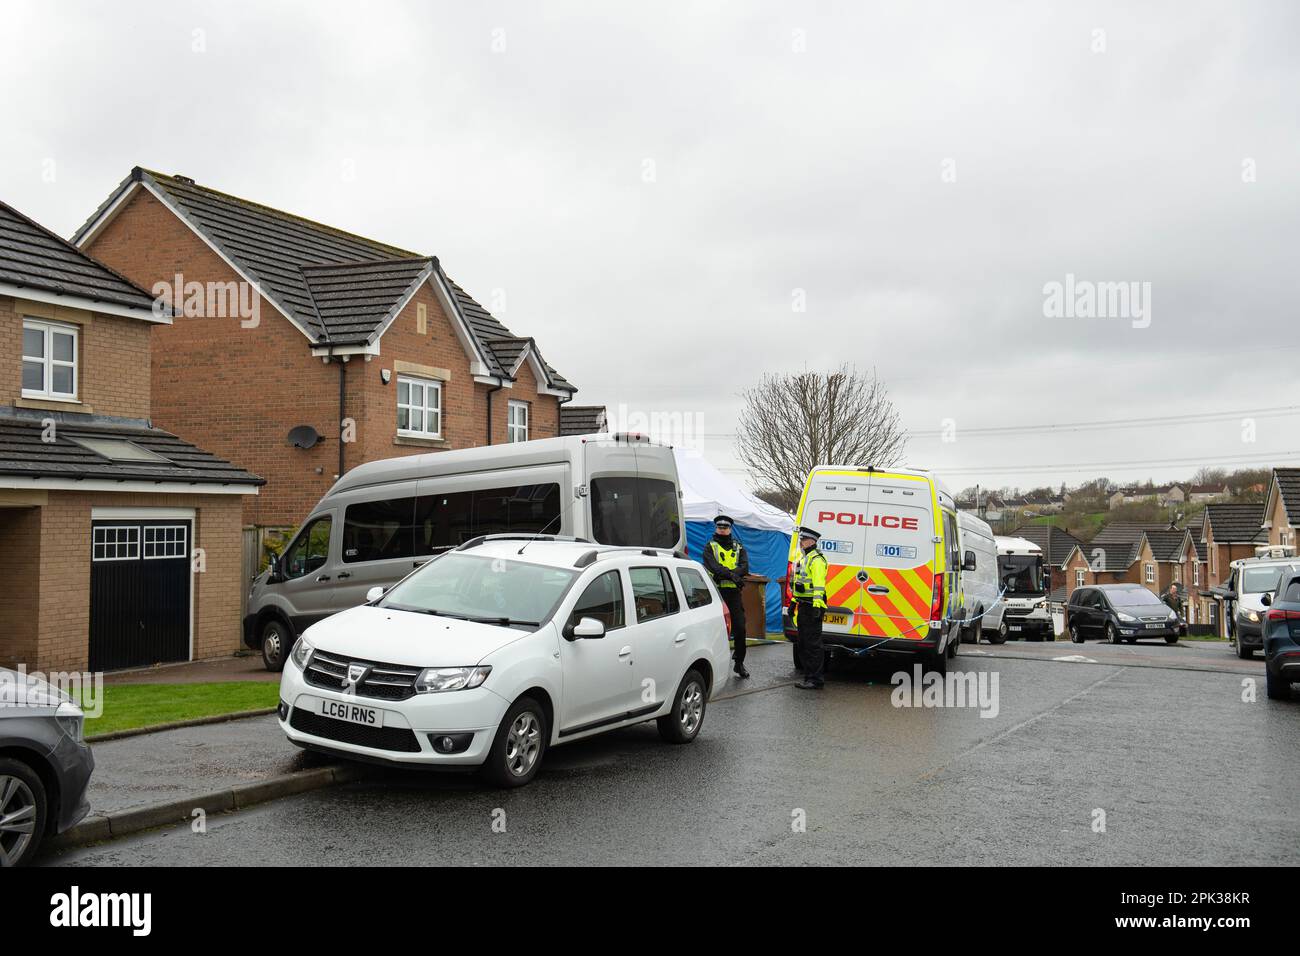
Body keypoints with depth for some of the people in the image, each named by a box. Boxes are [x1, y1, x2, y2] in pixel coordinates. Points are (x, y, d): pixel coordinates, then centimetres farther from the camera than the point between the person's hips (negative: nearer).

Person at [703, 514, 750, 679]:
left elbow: (745, 567, -1)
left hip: (734, 592, 2)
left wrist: (724, 573, -17)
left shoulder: (738, 547, 16)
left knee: (740, 628, 0)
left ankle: (739, 663, 11)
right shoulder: (710, 546, 7)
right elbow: (713, 566, -13)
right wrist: (731, 575, -28)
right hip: (716, 591, -2)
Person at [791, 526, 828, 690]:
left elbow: (819, 584, -22)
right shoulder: (803, 558, 20)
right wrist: (795, 602, 27)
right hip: (803, 606, 11)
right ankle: (809, 676, 21)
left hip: (812, 607, -11)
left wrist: (817, 605, -28)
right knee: (803, 643, 14)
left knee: (813, 644, -9)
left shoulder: (816, 560, -13)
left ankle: (816, 680, -6)